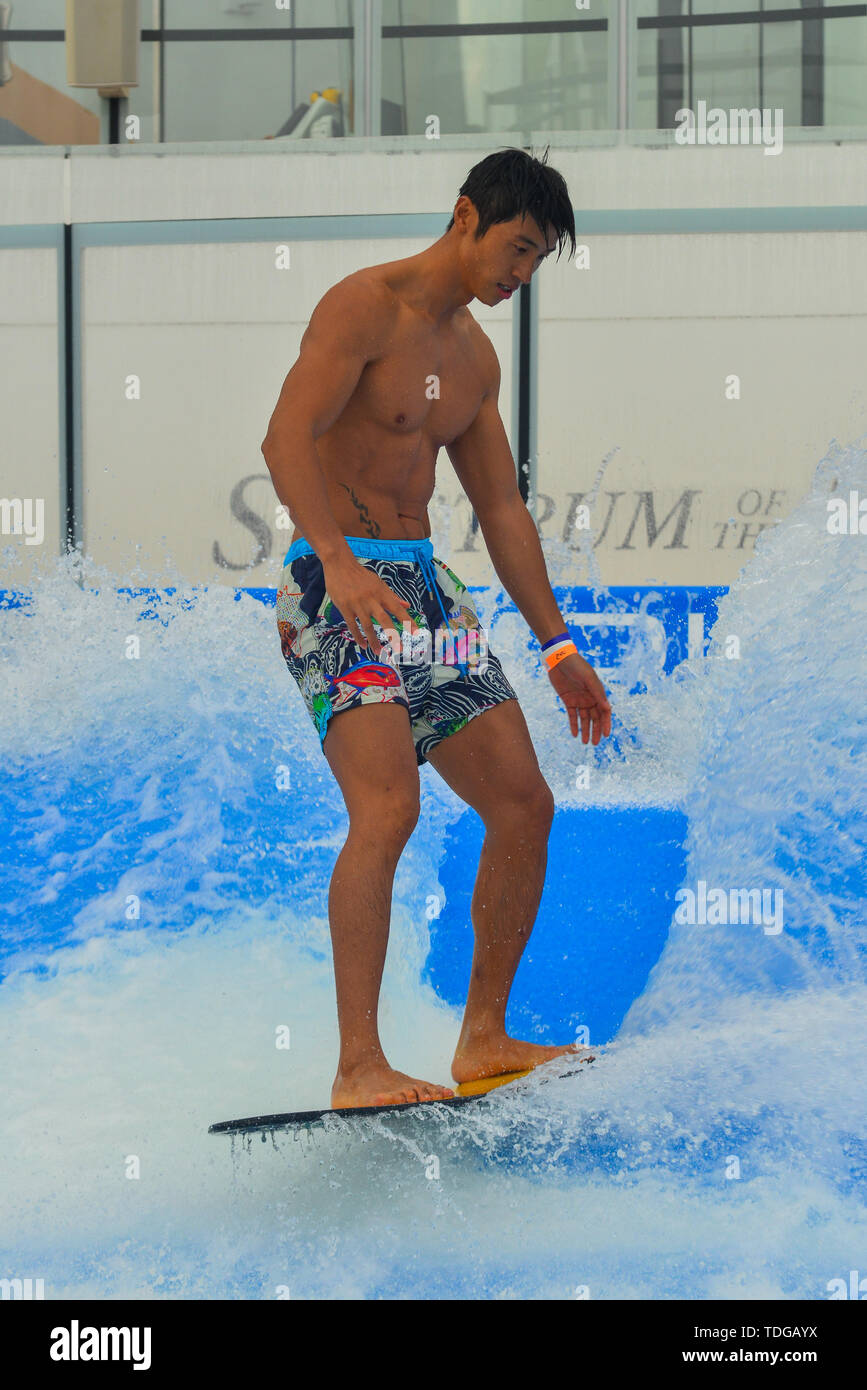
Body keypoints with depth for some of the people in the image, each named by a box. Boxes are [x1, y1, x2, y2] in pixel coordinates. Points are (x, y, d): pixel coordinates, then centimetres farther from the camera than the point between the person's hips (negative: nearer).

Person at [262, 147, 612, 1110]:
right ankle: (358, 1070, -24)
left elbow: (501, 510, 21)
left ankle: (483, 1039, 16)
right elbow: (286, 440, -22)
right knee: (388, 809, -23)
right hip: (337, 585, -9)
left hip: (426, 589, 9)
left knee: (525, 806, 4)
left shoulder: (473, 355, 16)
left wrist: (558, 647, 17)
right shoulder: (364, 306, -10)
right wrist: (340, 562, -37)